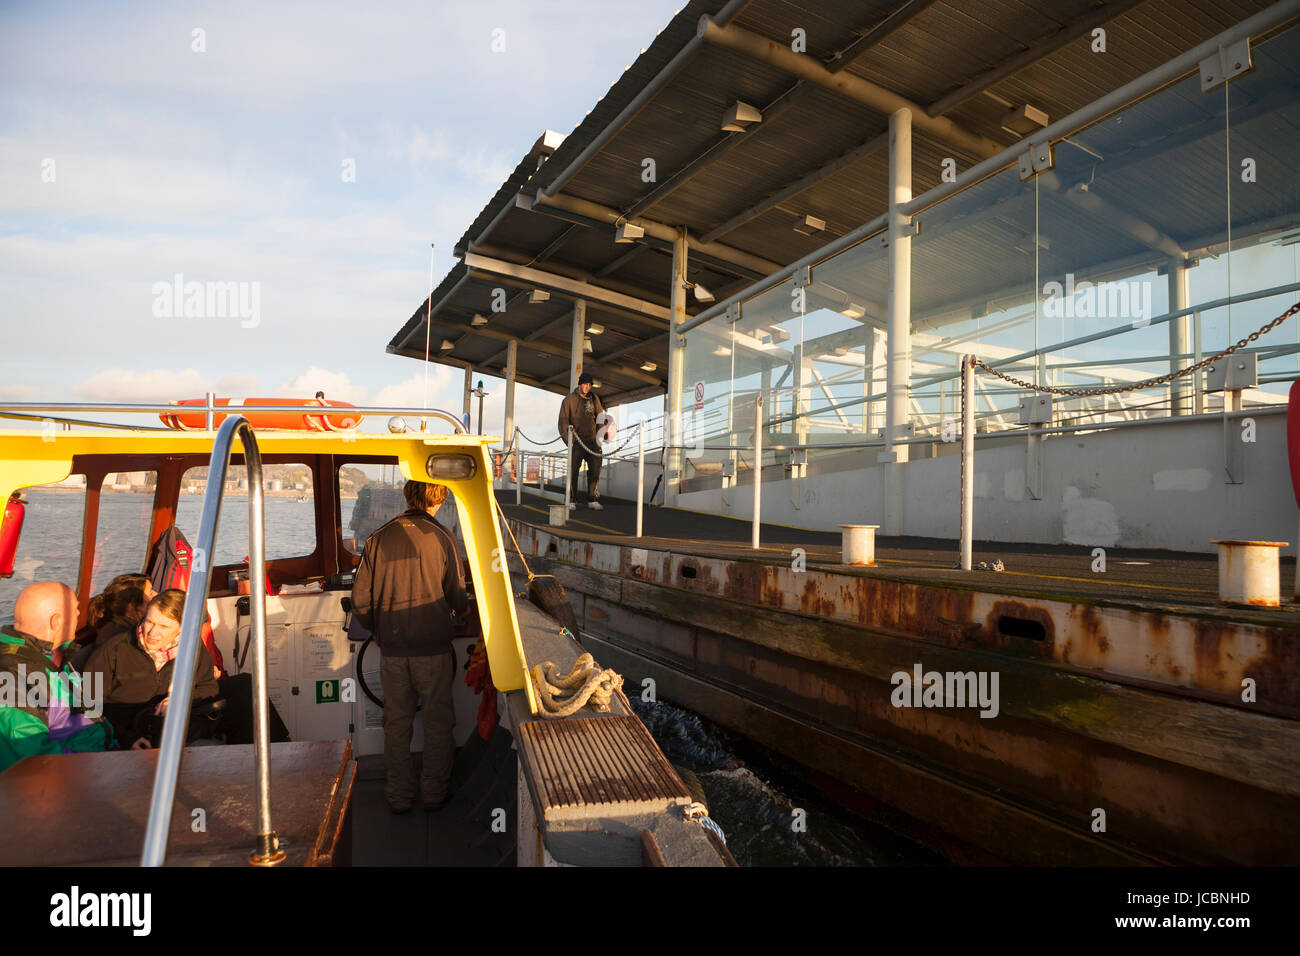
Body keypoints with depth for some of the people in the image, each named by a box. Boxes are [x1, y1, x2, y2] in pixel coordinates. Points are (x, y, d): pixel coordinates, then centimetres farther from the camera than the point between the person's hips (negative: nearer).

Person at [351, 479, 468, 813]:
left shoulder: (379, 539, -1)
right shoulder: (441, 538, -8)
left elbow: (360, 601, 1)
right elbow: (458, 600, -5)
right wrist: (462, 607, 18)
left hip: (392, 650, 3)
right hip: (433, 647, -2)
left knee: (396, 722, 15)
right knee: (438, 721, 12)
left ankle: (399, 795, 24)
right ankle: (436, 792, 21)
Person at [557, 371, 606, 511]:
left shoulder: (594, 398, 11)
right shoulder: (569, 399, -3)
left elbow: (600, 416, 19)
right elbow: (563, 420, -6)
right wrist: (567, 438, -16)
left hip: (592, 440, 4)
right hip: (576, 441, -4)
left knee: (595, 469, 1)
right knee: (573, 470, -4)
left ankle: (592, 499, 9)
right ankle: (572, 501, 6)